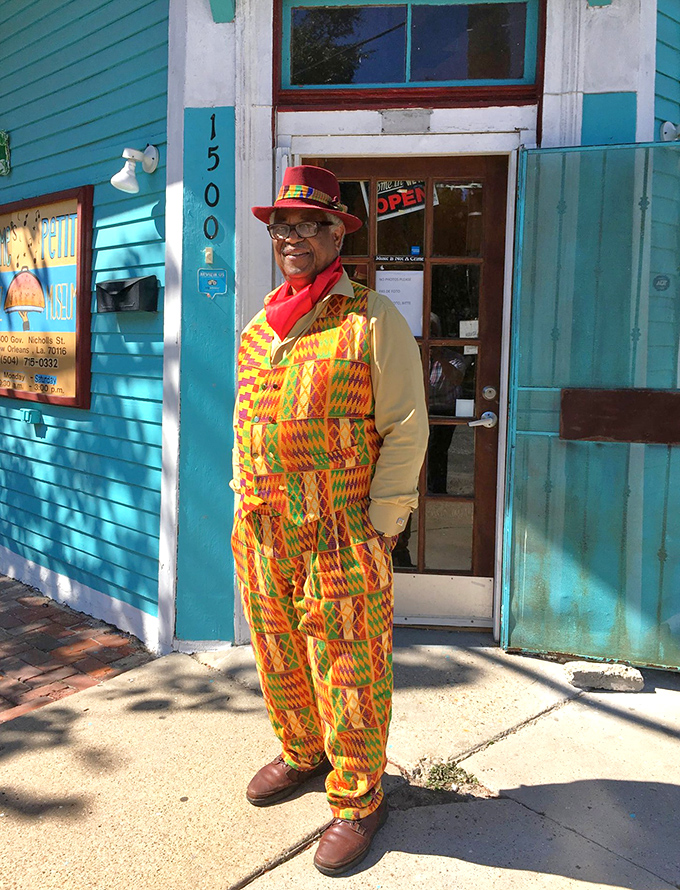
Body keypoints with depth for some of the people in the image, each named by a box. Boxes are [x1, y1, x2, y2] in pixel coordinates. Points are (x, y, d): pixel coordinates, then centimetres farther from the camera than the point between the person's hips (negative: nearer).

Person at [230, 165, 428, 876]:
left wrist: (379, 525, -11)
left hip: (341, 536, -6)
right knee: (279, 655, 18)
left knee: (346, 669, 4)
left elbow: (405, 429, -8)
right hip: (260, 530, 6)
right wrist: (244, 501, 14)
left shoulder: (372, 320, -5)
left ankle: (358, 797, 23)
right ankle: (301, 753, 42)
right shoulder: (259, 326, 14)